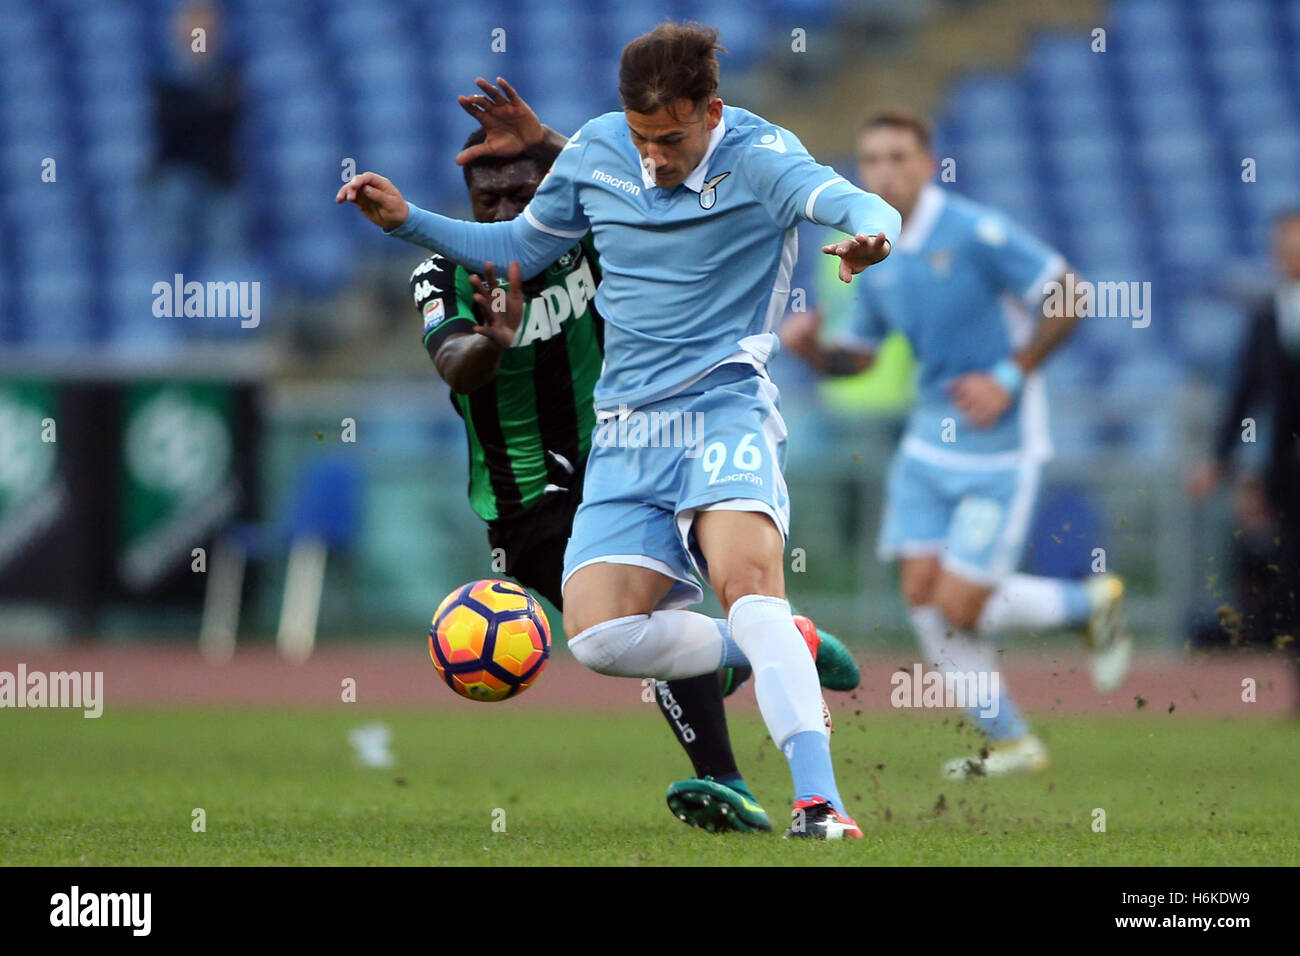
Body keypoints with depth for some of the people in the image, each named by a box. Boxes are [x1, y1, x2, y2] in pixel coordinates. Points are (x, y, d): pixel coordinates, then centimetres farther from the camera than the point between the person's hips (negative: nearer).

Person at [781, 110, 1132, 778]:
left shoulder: (974, 233, -16)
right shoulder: (879, 260, 6)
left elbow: (1068, 297, -13)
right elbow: (857, 355, 17)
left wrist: (1009, 377, -18)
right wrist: (809, 349, -5)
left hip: (999, 450, -7)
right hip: (930, 441, 7)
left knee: (958, 609, -9)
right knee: (921, 593, -2)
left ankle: (1093, 603, 17)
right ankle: (1010, 742, 12)